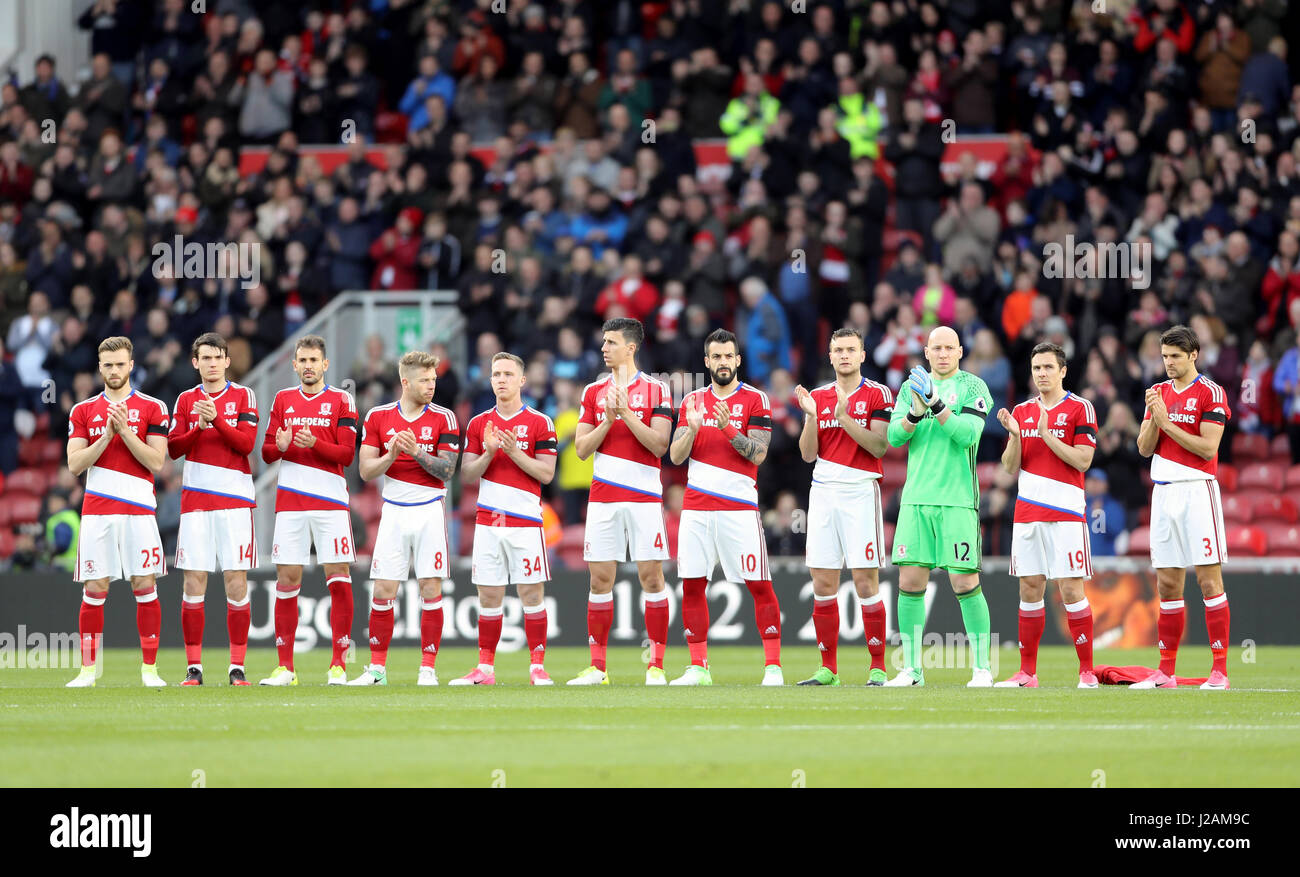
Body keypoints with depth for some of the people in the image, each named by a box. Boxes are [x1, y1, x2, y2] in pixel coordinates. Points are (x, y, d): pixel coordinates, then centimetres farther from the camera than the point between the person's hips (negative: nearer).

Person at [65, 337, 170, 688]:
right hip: (97, 511, 1)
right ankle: (88, 669, 3)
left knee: (145, 587, -3)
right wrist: (107, 435, -11)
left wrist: (126, 431, -13)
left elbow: (156, 462, -4)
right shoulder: (83, 411, 10)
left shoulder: (152, 408, 5)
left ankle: (149, 669, 3)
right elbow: (74, 464, 1)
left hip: (139, 509, -1)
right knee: (94, 590, -2)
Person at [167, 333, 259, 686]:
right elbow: (174, 448, 4)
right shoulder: (186, 400, 11)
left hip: (235, 498, -1)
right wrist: (199, 427, -12)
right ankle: (194, 667, 1)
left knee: (237, 582, -4)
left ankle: (237, 667, 1)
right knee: (194, 581, -3)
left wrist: (216, 420, -17)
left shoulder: (243, 396, 6)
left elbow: (246, 443, -5)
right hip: (196, 497, 1)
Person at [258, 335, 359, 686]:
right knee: (286, 579, 0)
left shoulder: (340, 400, 4)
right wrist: (280, 446, -11)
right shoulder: (283, 400, 13)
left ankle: (339, 664, -2)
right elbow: (266, 452, 11)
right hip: (290, 500, 2)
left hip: (330, 499, -2)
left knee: (339, 577, -7)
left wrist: (314, 444, -19)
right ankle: (285, 667, 4)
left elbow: (347, 454, -3)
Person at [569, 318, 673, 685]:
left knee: (651, 576, -5)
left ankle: (656, 666, -1)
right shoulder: (594, 391, 12)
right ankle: (597, 667, 5)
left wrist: (626, 412, -15)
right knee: (600, 579, 1)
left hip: (644, 496, -3)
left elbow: (659, 445, -8)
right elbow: (581, 448, 7)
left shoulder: (656, 390, 1)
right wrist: (608, 420, -8)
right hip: (603, 498, 3)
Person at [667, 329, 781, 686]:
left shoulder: (755, 400, 1)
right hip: (696, 506, 4)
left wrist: (728, 428, -19)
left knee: (758, 584, -7)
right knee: (692, 585, 2)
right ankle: (698, 667, 8)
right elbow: (676, 456, 8)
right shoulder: (693, 401, 13)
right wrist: (692, 428, -9)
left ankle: (773, 666, -3)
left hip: (739, 505, -4)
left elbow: (757, 455, -7)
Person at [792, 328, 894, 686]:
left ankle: (878, 667, -3)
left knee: (865, 581, -8)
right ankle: (828, 669, 8)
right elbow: (808, 454, 8)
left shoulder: (877, 395, 1)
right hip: (824, 492, 4)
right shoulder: (818, 397, 13)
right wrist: (811, 416, -7)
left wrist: (844, 417, -16)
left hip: (861, 492, -4)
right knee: (823, 584, 2)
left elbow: (879, 446, -9)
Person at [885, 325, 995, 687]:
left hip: (958, 498, -4)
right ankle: (911, 668, 8)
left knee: (965, 583, -6)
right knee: (910, 582, 1)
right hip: (916, 497, 4)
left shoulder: (973, 387, 1)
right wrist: (916, 412, -14)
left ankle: (982, 667, 2)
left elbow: (968, 434, -12)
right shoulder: (913, 386, 13)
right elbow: (894, 436, 4)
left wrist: (936, 404, -20)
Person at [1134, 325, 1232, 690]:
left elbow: (1208, 447, -12)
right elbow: (1145, 448, 10)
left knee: (1209, 579, -8)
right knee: (1167, 584, 6)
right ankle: (1166, 672, 9)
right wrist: (1153, 417, -7)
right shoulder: (1159, 392, 15)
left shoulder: (1209, 392, -4)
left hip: (1198, 491, -6)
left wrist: (1167, 423, -14)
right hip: (1164, 492, 6)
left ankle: (1220, 670, -9)